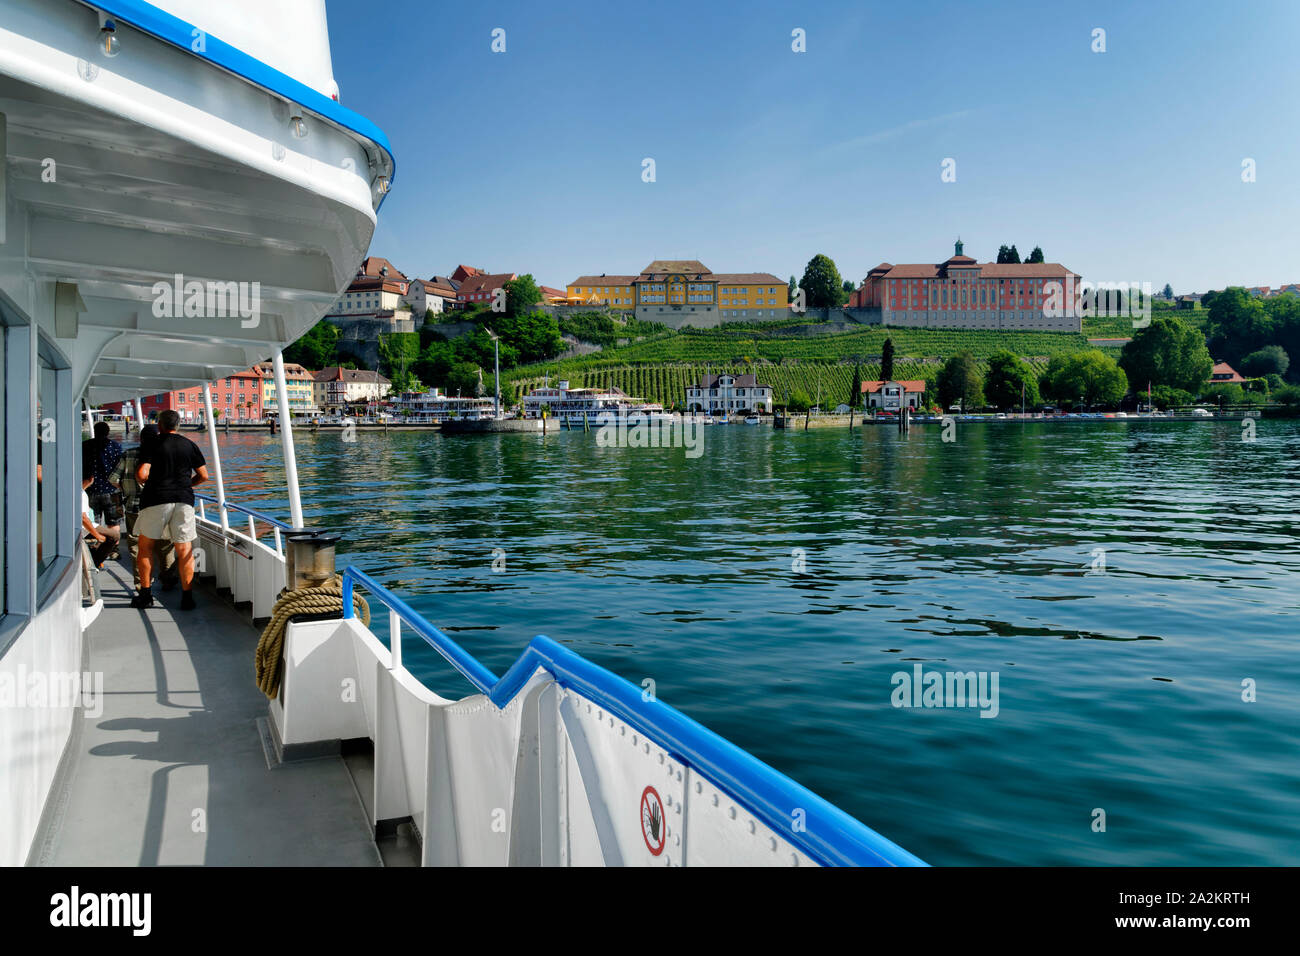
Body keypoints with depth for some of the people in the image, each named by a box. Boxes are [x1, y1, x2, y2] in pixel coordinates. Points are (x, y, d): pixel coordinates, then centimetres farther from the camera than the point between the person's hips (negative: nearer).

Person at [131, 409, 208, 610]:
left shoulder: (153, 445, -2)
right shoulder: (189, 445, 8)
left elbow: (141, 474, -13)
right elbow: (203, 475, 8)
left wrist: (142, 481, 9)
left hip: (157, 499, -2)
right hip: (184, 499, 2)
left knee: (145, 545, 13)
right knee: (184, 549, 3)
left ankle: (146, 594, 11)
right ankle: (187, 597, 0)